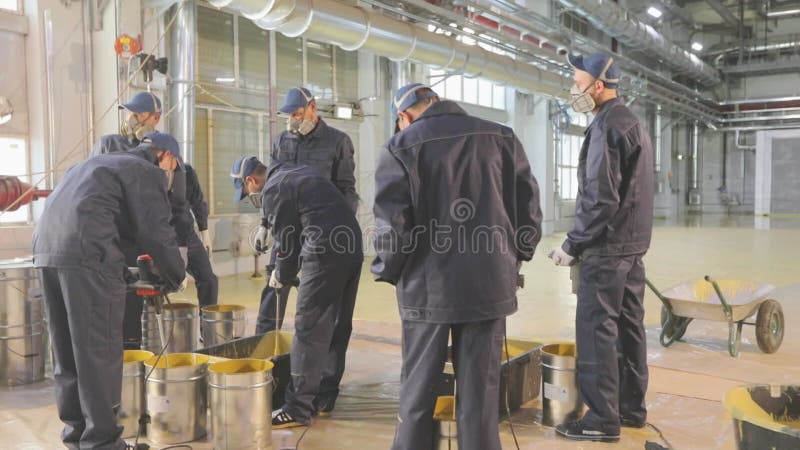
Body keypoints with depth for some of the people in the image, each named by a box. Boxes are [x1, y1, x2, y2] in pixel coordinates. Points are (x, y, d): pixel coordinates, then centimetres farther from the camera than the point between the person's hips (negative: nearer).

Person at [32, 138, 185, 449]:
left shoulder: (96, 164, 30)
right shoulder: (146, 171, 5)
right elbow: (155, 231, -4)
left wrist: (124, 273, 33)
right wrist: (175, 277, 9)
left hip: (46, 250, 9)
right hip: (88, 254, -8)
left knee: (67, 350, 15)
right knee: (100, 353, -2)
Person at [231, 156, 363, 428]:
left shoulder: (273, 190, -2)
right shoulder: (297, 173, 25)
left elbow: (287, 241, -1)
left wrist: (281, 277, 15)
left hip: (325, 254, -9)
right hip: (353, 249, 9)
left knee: (309, 331, -4)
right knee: (338, 326, 14)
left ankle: (298, 409, 2)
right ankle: (325, 398, 24)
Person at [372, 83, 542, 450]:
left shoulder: (401, 147, -4)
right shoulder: (501, 138, 6)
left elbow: (391, 224, -11)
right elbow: (528, 205, 6)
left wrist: (388, 271, 3)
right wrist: (517, 255, 17)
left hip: (427, 286, -2)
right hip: (489, 283, 3)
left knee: (417, 387, 12)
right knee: (480, 387, 10)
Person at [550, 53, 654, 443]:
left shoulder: (607, 126, -15)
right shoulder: (634, 124, 16)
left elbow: (601, 197, -21)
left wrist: (572, 244, -13)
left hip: (607, 248, -10)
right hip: (633, 245, 10)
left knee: (597, 330, -4)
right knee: (628, 326, 14)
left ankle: (602, 419, 2)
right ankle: (631, 407, 23)